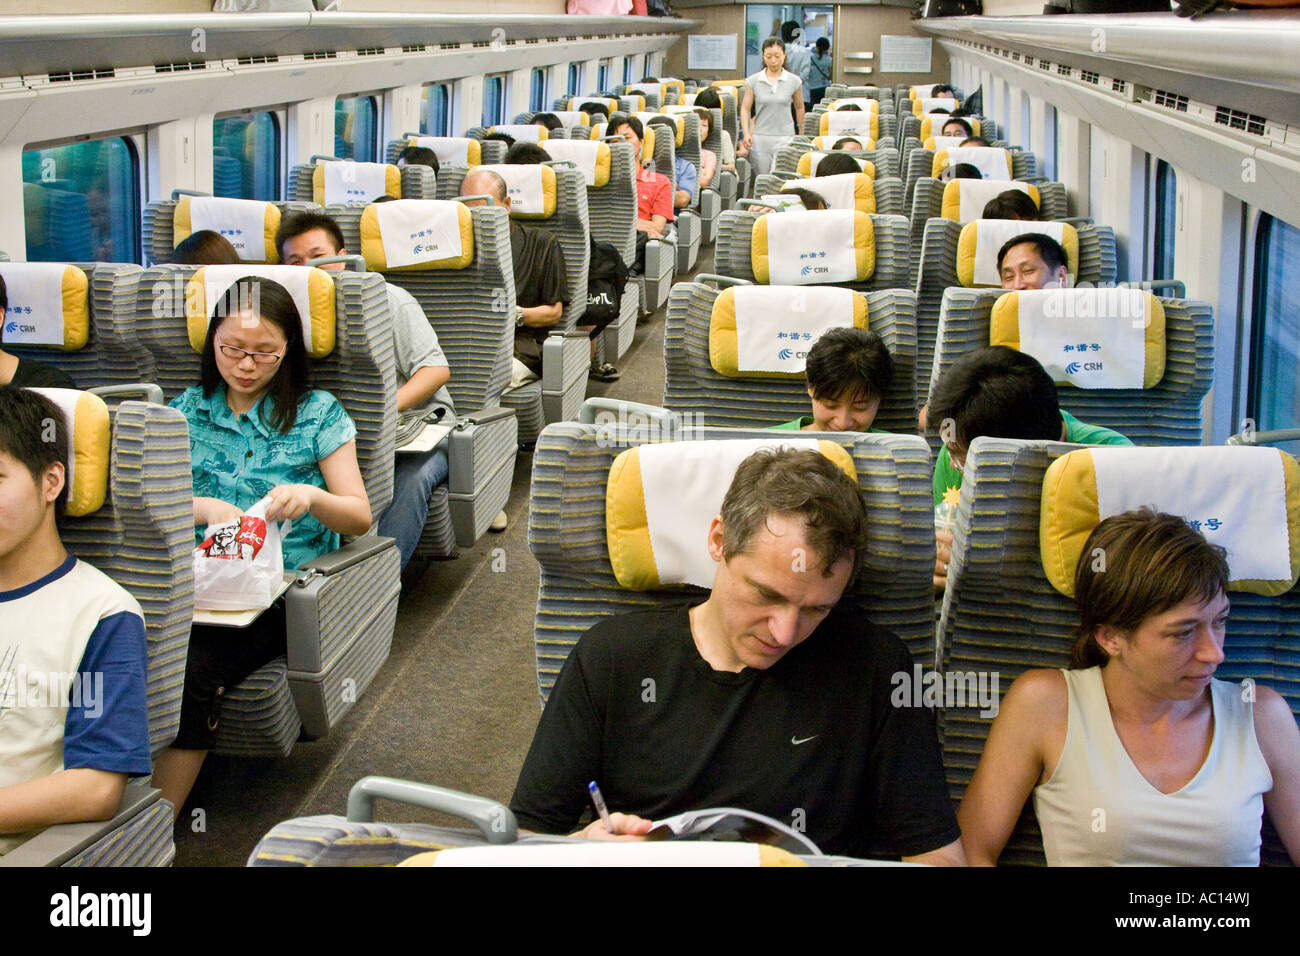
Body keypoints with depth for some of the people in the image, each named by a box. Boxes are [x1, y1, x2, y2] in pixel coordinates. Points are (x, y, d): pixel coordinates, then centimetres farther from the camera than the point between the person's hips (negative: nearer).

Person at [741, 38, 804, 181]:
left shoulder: (794, 81, 2)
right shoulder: (753, 81, 2)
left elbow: (799, 108, 14)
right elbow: (745, 109, 5)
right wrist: (746, 134, -8)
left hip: (785, 137, -1)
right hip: (760, 138, 1)